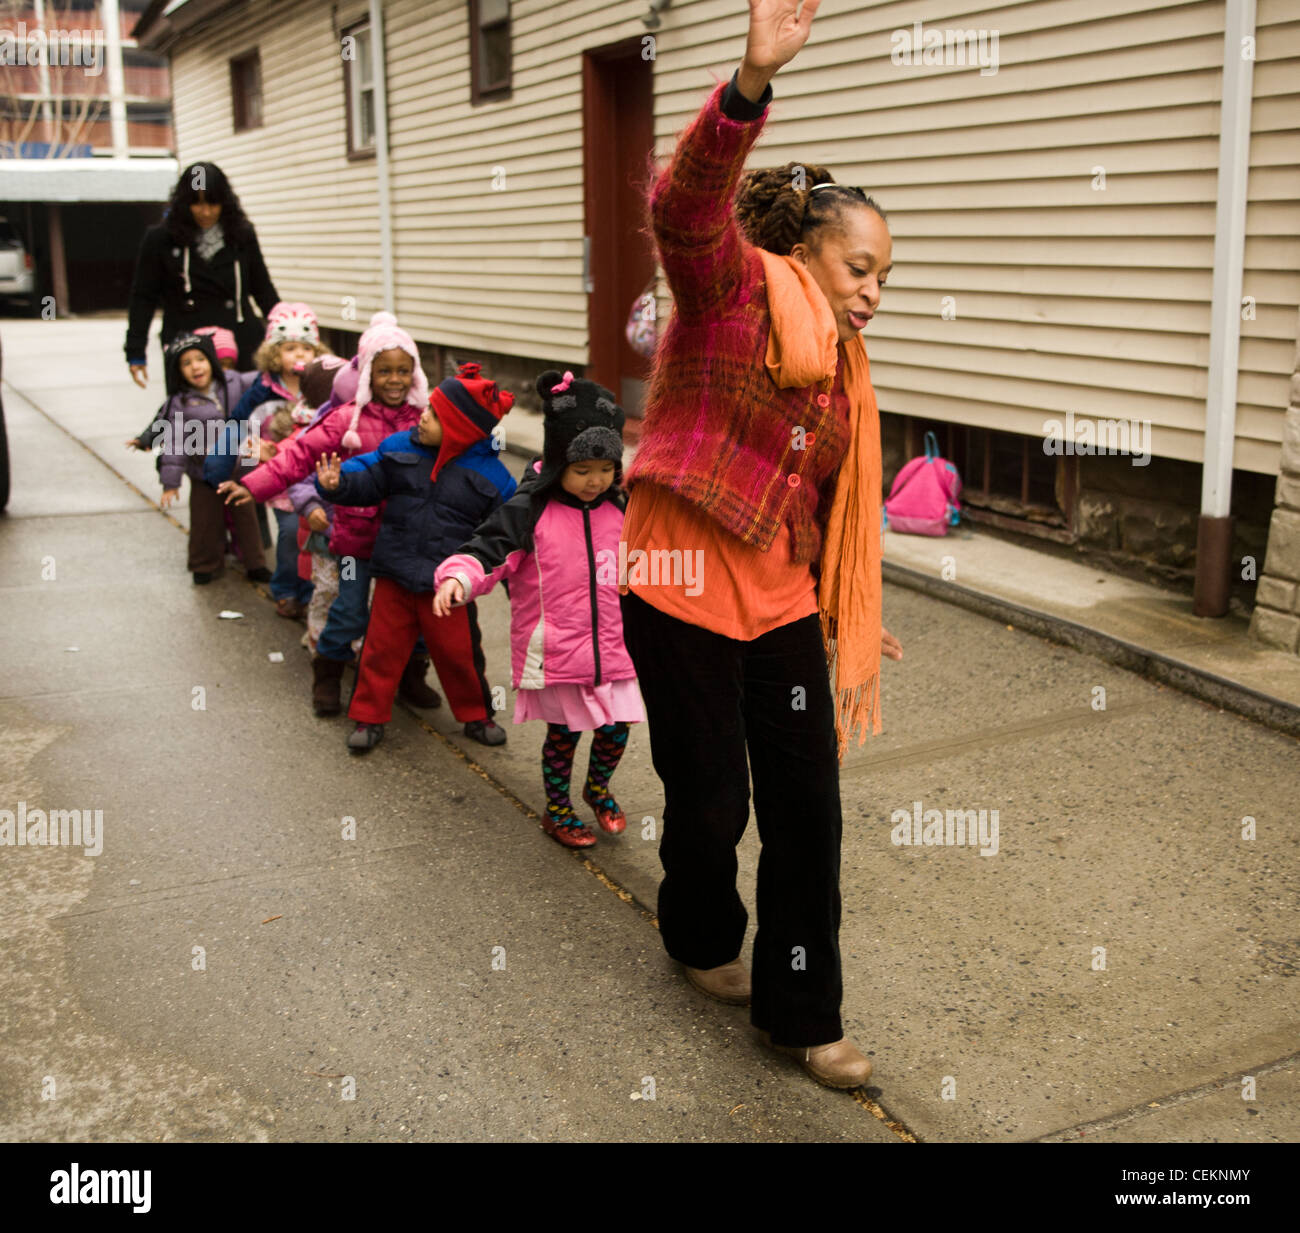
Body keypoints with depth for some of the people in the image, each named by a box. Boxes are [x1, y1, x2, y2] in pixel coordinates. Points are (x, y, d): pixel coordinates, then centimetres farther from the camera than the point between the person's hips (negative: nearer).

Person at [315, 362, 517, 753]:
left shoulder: (490, 475, -8)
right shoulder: (399, 449, -2)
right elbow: (367, 479, 0)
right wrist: (337, 483, -20)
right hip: (394, 575, 2)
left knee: (458, 652, 10)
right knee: (382, 647, 11)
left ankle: (476, 714, 31)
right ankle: (369, 717, 26)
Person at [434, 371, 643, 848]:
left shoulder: (618, 511, 5)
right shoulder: (529, 510, -12)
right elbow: (488, 549, -18)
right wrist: (457, 577, -36)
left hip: (609, 644, 4)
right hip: (553, 648, -4)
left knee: (615, 728, 7)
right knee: (564, 732, 8)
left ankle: (598, 787, 39)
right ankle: (557, 809, 32)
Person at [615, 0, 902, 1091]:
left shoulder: (840, 367, 14)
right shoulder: (732, 293, -7)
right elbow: (688, 205, -30)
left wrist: (852, 619, 24)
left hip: (783, 604, 7)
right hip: (685, 596, -6)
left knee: (808, 809, 6)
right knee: (710, 800, 8)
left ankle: (799, 1012, 21)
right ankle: (703, 940, 40)